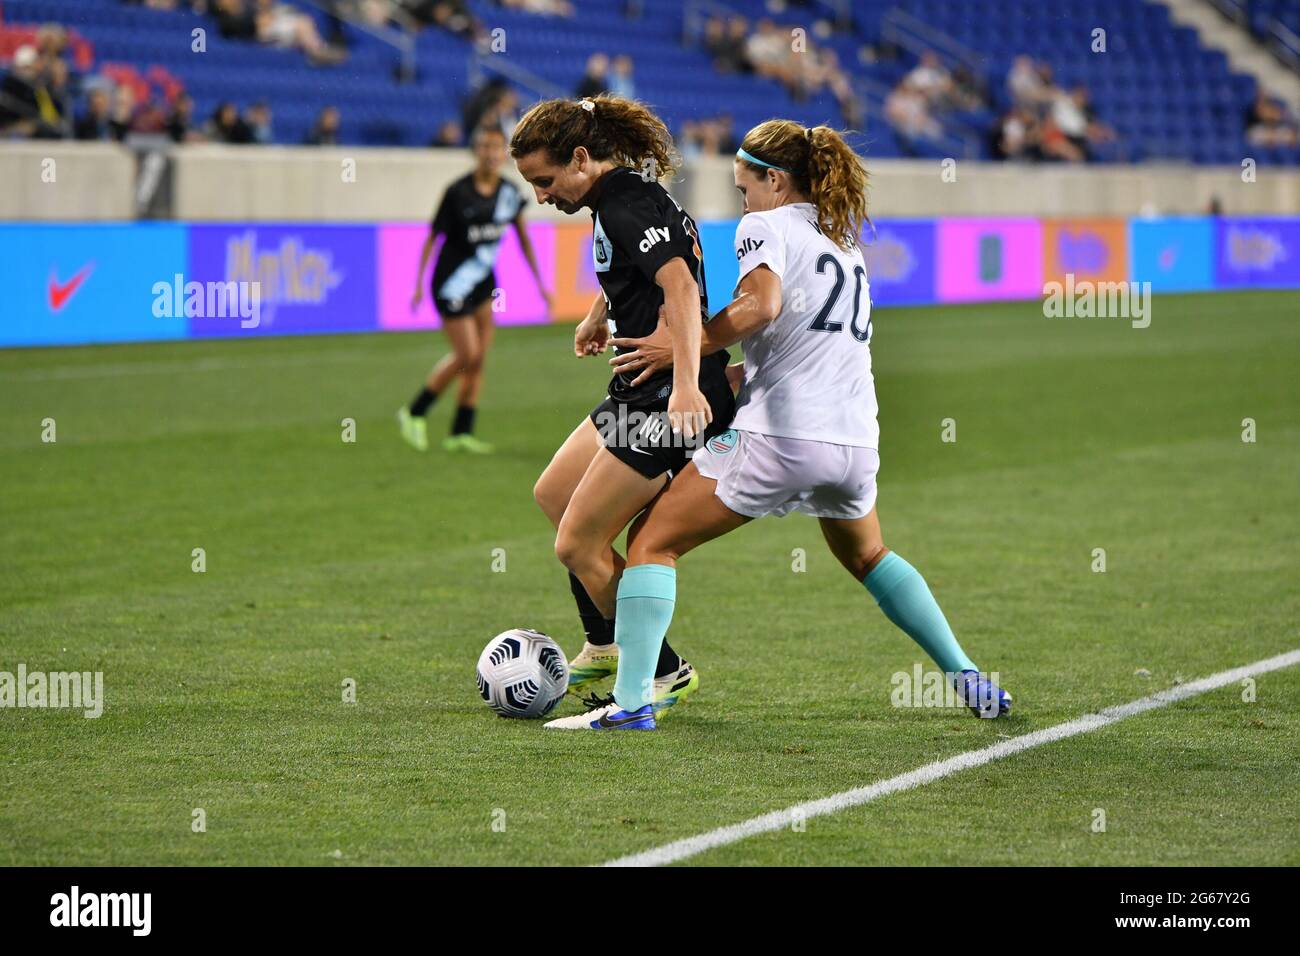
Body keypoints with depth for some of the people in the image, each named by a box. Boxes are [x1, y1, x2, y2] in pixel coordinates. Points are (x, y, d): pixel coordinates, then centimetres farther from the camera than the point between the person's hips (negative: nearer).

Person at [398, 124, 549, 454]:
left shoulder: (509, 193, 1)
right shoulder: (458, 192, -15)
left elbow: (524, 238, 11)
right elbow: (433, 237, -9)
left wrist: (540, 284, 11)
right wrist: (419, 283, -12)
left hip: (483, 281, 6)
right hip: (452, 282, -6)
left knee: (478, 359, 2)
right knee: (467, 355, -10)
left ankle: (461, 432, 8)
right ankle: (414, 413, 7)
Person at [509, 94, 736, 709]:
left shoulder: (627, 205, -19)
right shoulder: (617, 198, 12)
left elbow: (679, 287, -34)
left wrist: (687, 386, -45)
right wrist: (599, 315, 51)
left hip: (671, 400, -11)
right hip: (641, 394, 11)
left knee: (578, 544, -5)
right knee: (553, 494, 24)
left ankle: (665, 675, 6)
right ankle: (604, 645, 31)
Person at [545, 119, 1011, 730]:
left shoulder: (768, 227, 0)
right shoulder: (845, 243, 23)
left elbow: (760, 306, -20)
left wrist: (681, 349, -12)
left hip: (780, 435, -7)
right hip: (855, 440, 7)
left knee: (653, 541, 1)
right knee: (868, 558, 33)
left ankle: (631, 702, -12)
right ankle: (972, 682, 27)